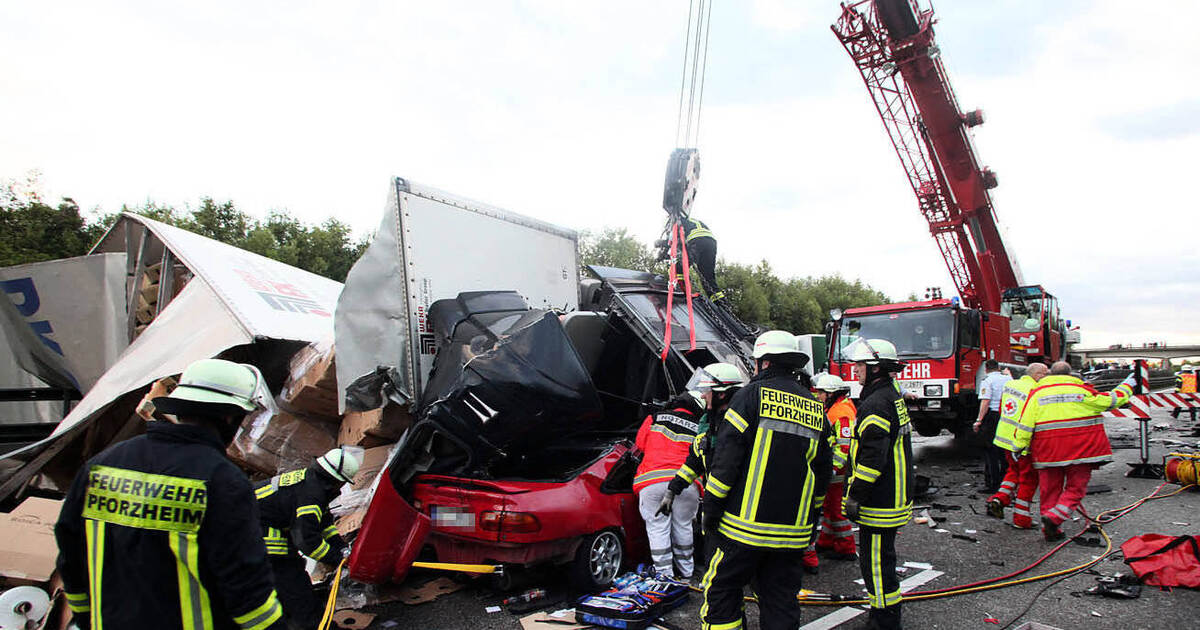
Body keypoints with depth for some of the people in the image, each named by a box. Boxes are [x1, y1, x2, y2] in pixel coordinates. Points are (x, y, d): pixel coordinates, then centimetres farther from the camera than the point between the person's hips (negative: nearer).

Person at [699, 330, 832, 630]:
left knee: (721, 591, 6)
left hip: (746, 524, -5)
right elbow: (823, 470, 16)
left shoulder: (751, 395, -6)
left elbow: (726, 458, -11)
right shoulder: (816, 409, 12)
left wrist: (711, 508, -5)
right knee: (781, 602, 13)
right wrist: (810, 514, 25)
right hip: (793, 532, 6)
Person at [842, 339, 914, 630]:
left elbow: (872, 457, -26)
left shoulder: (877, 404, -21)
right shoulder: (893, 396, 14)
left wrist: (855, 495, -20)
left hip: (879, 502, -11)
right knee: (880, 556, 21)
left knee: (875, 560, -2)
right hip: (893, 496, 11)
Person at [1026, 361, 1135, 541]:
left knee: (1050, 489, 11)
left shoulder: (1037, 393, 4)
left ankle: (1050, 529, 13)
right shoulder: (1082, 390, 3)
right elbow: (1113, 400, 14)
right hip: (1080, 450, -2)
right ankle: (1054, 517, -13)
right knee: (1076, 488, 7)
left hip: (1048, 450, 2)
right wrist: (1128, 385, 32)